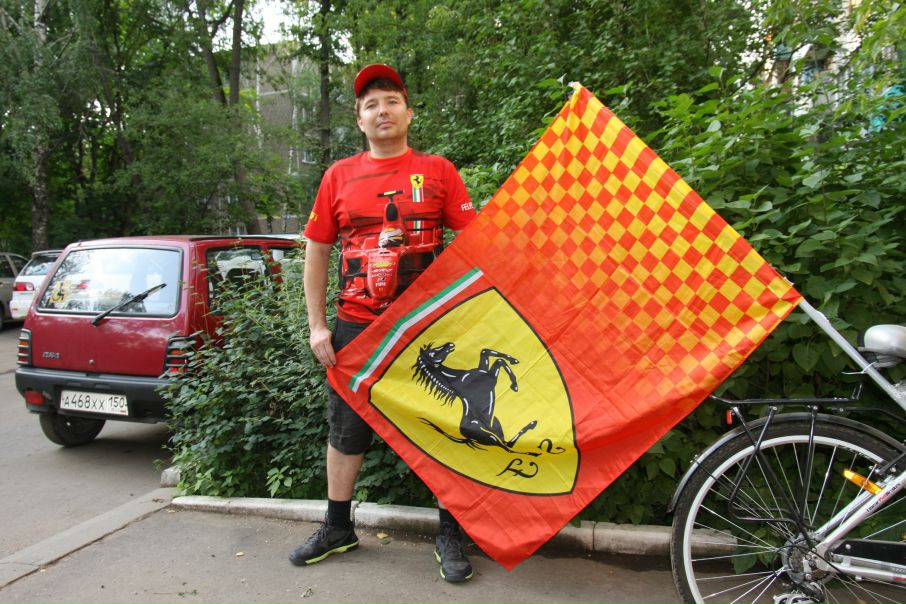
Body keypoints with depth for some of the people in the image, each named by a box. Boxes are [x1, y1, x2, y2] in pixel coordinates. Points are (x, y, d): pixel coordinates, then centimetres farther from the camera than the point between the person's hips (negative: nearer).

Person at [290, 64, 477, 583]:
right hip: (356, 326, 2)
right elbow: (317, 251, 9)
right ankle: (338, 528, 33)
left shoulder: (437, 171, 2)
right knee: (346, 429, 13)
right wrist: (317, 325, 3)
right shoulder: (339, 176, 7)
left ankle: (450, 534, 23)